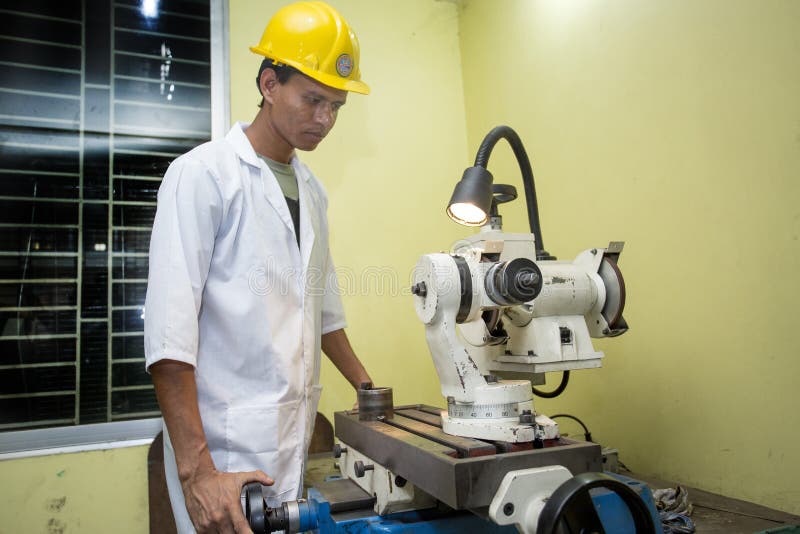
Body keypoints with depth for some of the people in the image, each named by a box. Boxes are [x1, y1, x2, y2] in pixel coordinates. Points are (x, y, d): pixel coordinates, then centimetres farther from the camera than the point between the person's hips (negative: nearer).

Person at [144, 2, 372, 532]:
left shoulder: (313, 190, 11)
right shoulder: (203, 174, -10)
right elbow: (169, 327, -17)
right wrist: (196, 470, -21)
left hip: (296, 436, 6)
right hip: (225, 442, -6)